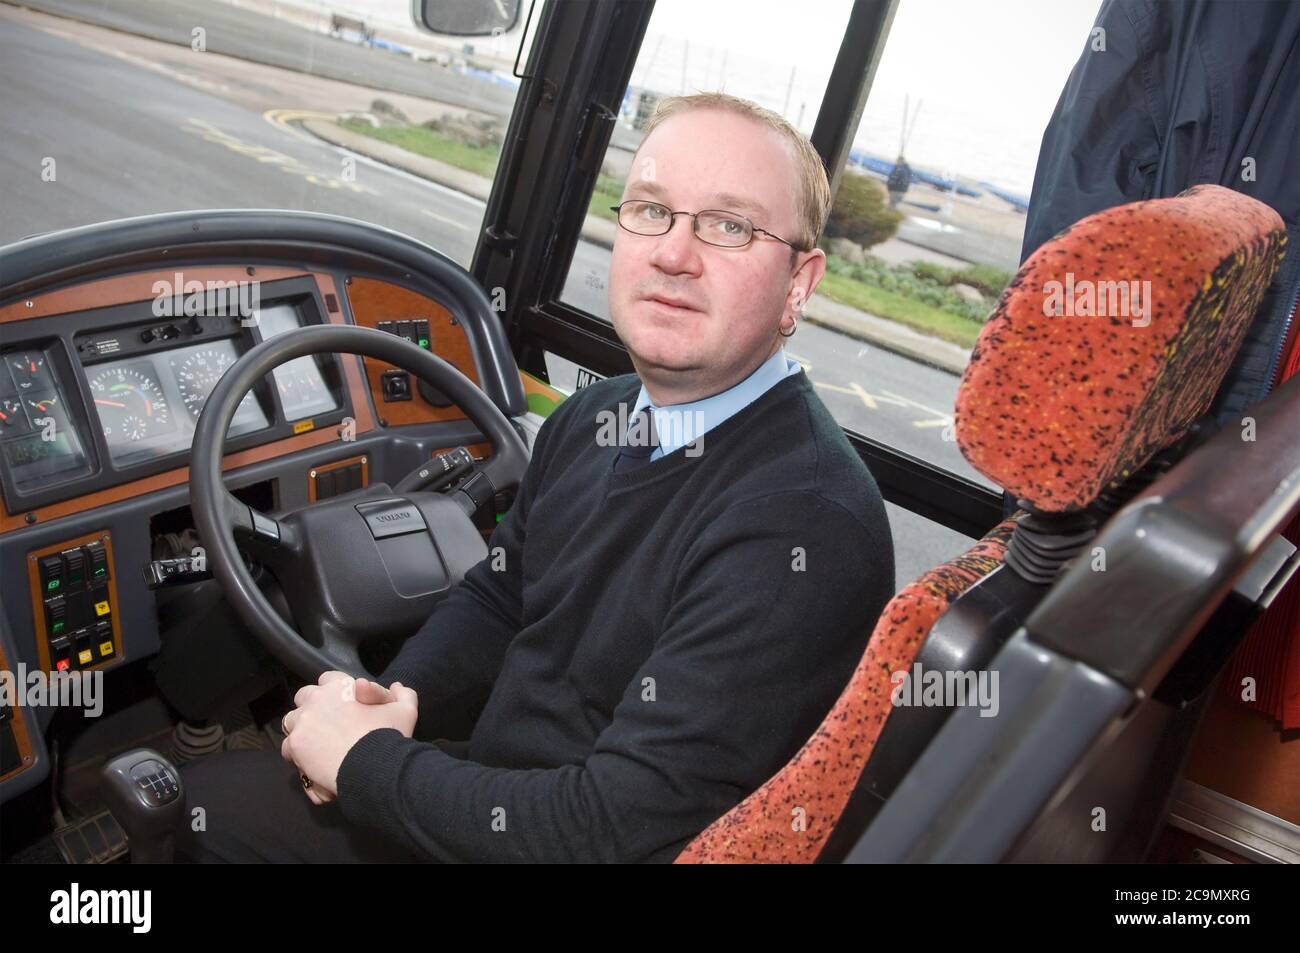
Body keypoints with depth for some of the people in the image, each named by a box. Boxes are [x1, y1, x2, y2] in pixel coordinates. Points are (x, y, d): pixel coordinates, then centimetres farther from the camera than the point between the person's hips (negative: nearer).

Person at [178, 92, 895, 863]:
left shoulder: (806, 530, -30)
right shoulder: (593, 417, -2)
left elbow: (620, 832, -30)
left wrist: (368, 763, -19)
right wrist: (400, 701, -9)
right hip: (488, 782, 7)